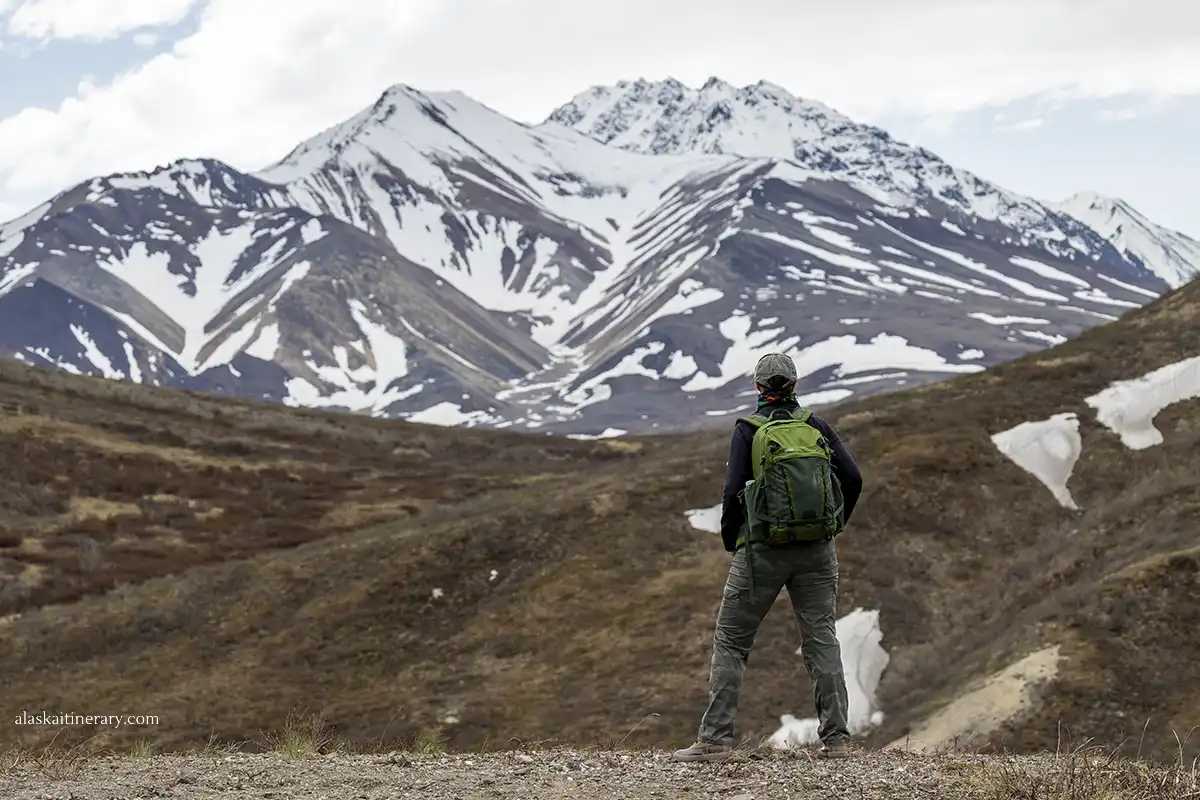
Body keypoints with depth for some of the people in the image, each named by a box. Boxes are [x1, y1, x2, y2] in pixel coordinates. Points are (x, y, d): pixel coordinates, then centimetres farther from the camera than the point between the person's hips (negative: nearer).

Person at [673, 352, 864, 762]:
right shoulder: (817, 425, 5)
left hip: (763, 550, -3)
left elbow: (734, 490, -11)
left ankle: (716, 739, -1)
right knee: (821, 640, 9)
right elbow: (852, 478, -1)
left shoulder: (748, 429, -4)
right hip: (816, 551, 3)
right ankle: (836, 739, 6)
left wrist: (730, 539, 4)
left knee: (731, 642, 4)